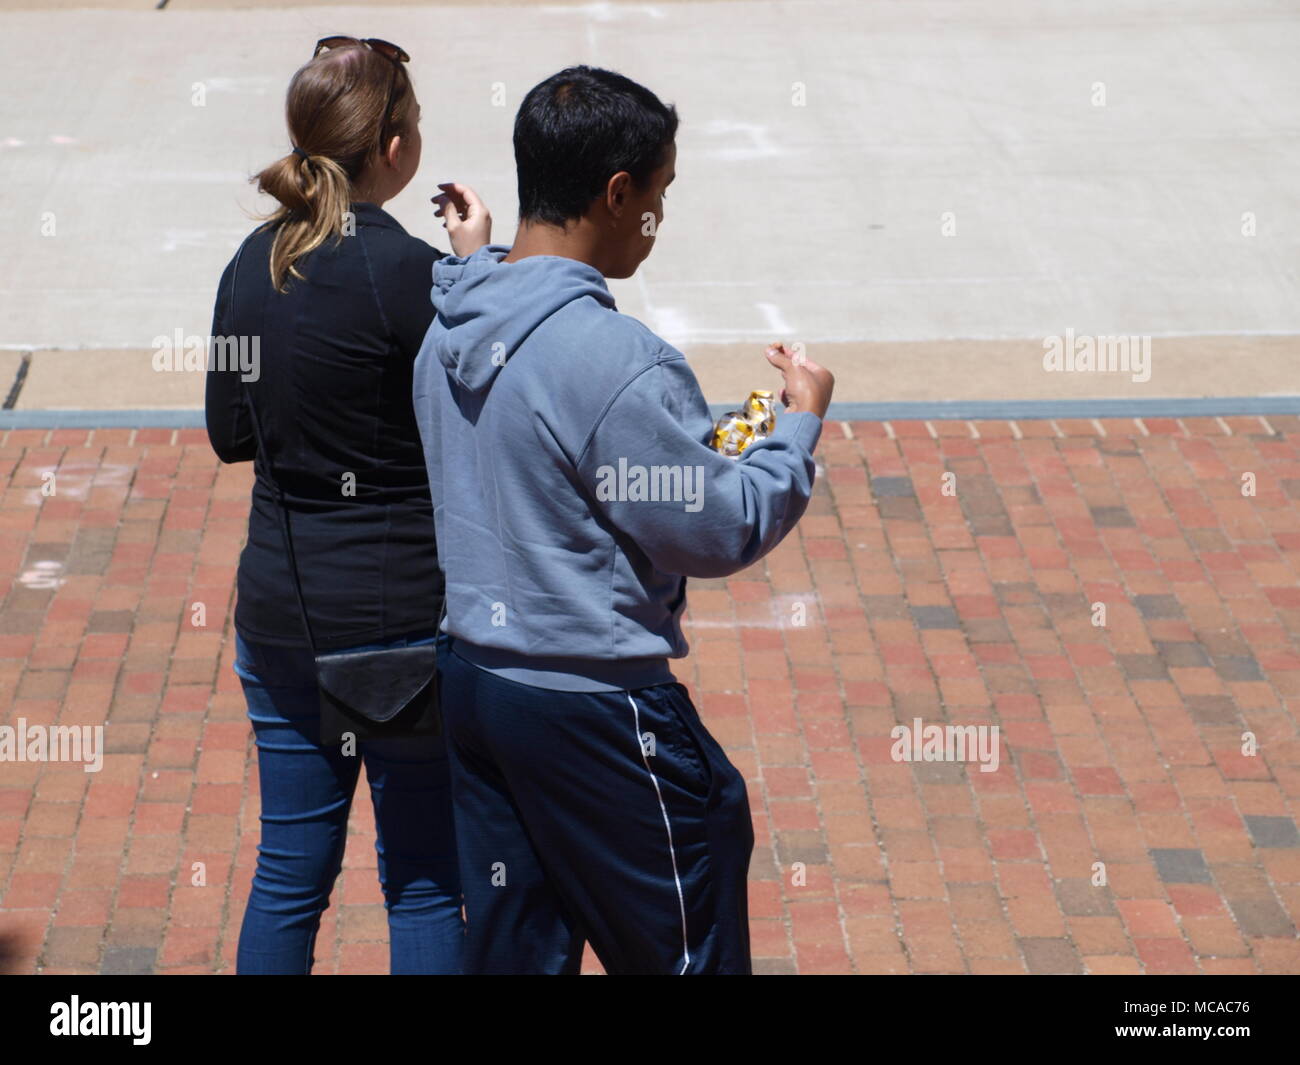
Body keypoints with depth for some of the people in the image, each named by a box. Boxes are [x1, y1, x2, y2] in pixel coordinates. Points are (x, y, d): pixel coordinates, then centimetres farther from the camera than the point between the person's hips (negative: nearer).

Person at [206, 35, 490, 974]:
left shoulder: (254, 263, 2)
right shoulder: (407, 271, -18)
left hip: (277, 606, 6)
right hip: (404, 614, -6)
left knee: (289, 871, 15)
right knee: (424, 879, 7)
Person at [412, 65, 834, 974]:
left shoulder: (448, 324, 3)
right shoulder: (617, 361, -24)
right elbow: (719, 532, -16)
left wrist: (694, 447, 13)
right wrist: (802, 423, -2)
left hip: (467, 676, 8)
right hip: (590, 705, -8)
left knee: (511, 946, 17)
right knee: (686, 947, 9)